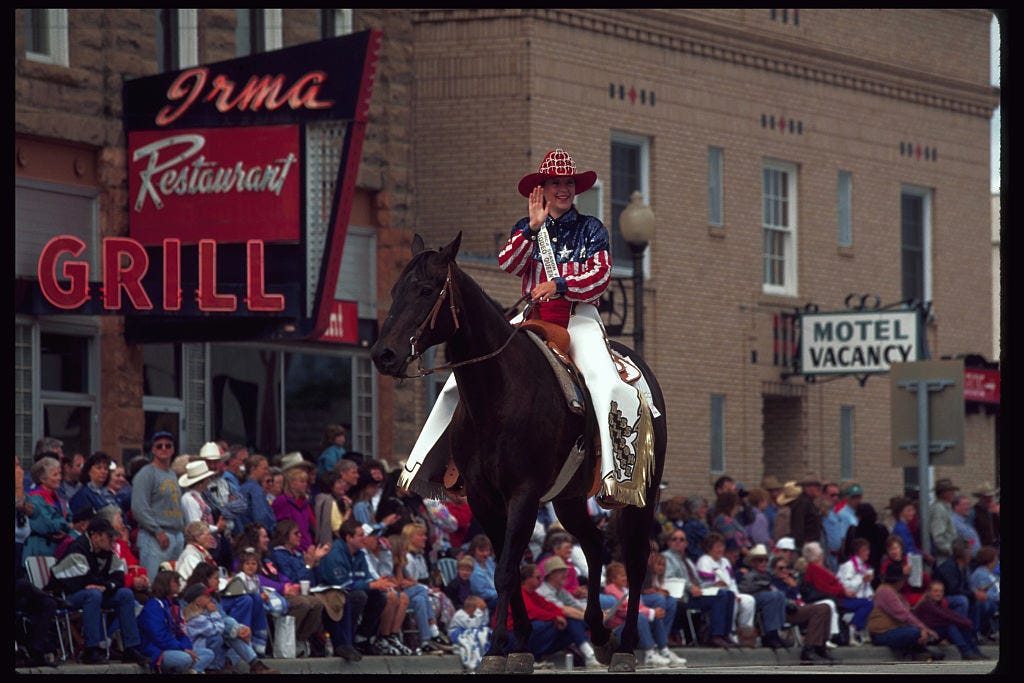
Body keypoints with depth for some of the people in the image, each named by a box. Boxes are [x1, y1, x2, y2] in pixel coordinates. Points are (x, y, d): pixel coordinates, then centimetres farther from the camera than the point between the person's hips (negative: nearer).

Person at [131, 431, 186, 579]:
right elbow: (139, 508, -15)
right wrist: (158, 532, -18)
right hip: (154, 538, -8)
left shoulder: (172, 475, 20)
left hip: (177, 536, 8)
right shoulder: (146, 474, -6)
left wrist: (183, 530, 13)